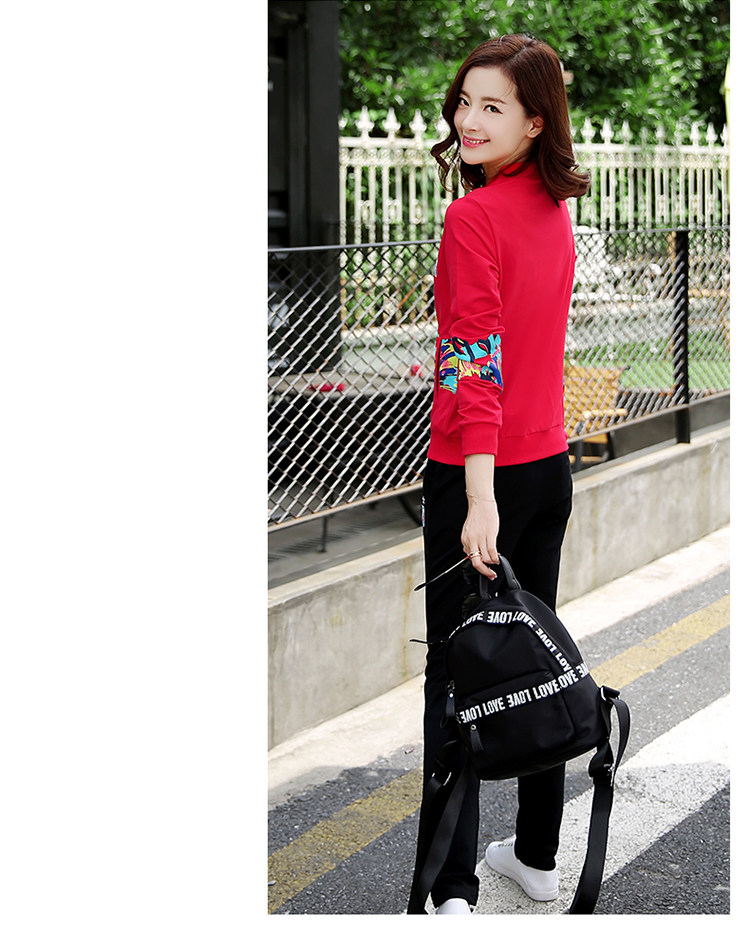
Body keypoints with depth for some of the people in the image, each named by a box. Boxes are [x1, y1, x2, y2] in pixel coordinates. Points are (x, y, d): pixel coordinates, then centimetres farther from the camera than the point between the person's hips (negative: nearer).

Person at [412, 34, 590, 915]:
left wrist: (480, 497, -25)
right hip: (550, 458, 8)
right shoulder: (555, 212, 8)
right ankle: (538, 855, 29)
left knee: (454, 669, -2)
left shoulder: (473, 219, -17)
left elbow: (475, 360, -23)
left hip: (482, 469, -8)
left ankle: (454, 888, -2)